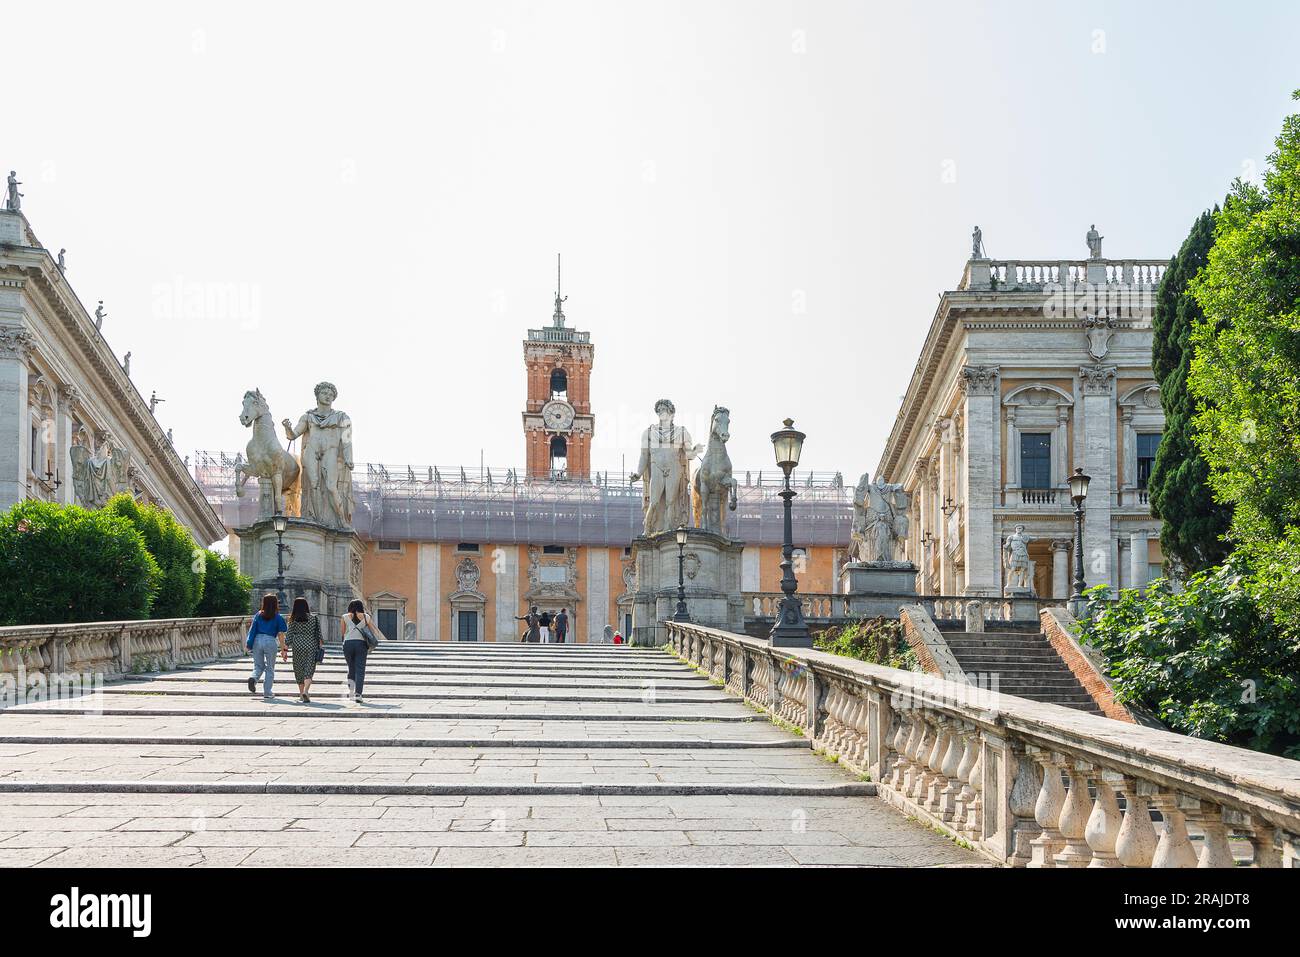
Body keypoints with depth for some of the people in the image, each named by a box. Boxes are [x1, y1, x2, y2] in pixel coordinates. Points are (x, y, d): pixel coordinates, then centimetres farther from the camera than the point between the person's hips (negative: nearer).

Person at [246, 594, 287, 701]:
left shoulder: (258, 615, 9)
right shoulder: (278, 617, 2)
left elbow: (252, 629, 3)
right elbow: (281, 635, -1)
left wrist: (249, 644, 4)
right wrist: (283, 649, 1)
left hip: (258, 640, 2)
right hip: (271, 641, -2)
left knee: (258, 666, 15)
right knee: (270, 668, 9)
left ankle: (253, 678, -17)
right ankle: (267, 693, 8)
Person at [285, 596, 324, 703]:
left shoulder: (293, 620, -2)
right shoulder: (314, 618, 0)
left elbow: (289, 636, -1)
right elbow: (318, 634, 4)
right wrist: (321, 642, 20)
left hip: (297, 646, 1)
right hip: (311, 646, 0)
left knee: (299, 670, 14)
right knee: (309, 670, -4)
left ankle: (301, 692, 23)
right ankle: (305, 691, -24)